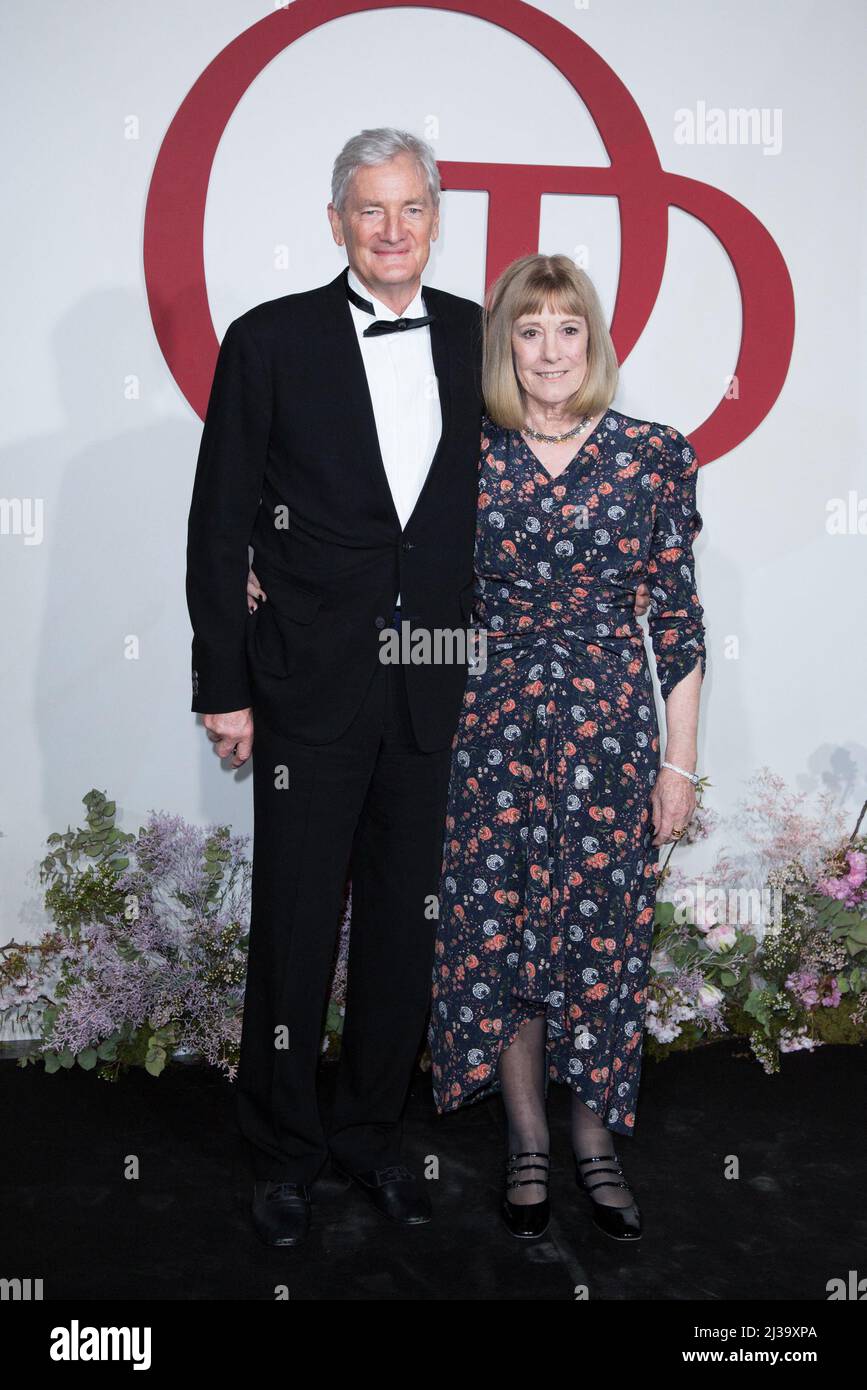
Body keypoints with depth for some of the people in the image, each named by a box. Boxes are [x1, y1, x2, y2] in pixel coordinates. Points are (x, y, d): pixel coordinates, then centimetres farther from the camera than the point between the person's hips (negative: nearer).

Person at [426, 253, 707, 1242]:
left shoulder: (656, 456, -1)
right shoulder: (468, 455, 1)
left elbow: (678, 620, 1)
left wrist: (680, 762, 1)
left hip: (610, 730, 0)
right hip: (491, 729, 1)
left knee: (598, 931, 6)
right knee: (496, 929, 6)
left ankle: (594, 1136, 27)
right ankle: (527, 1139, 26)